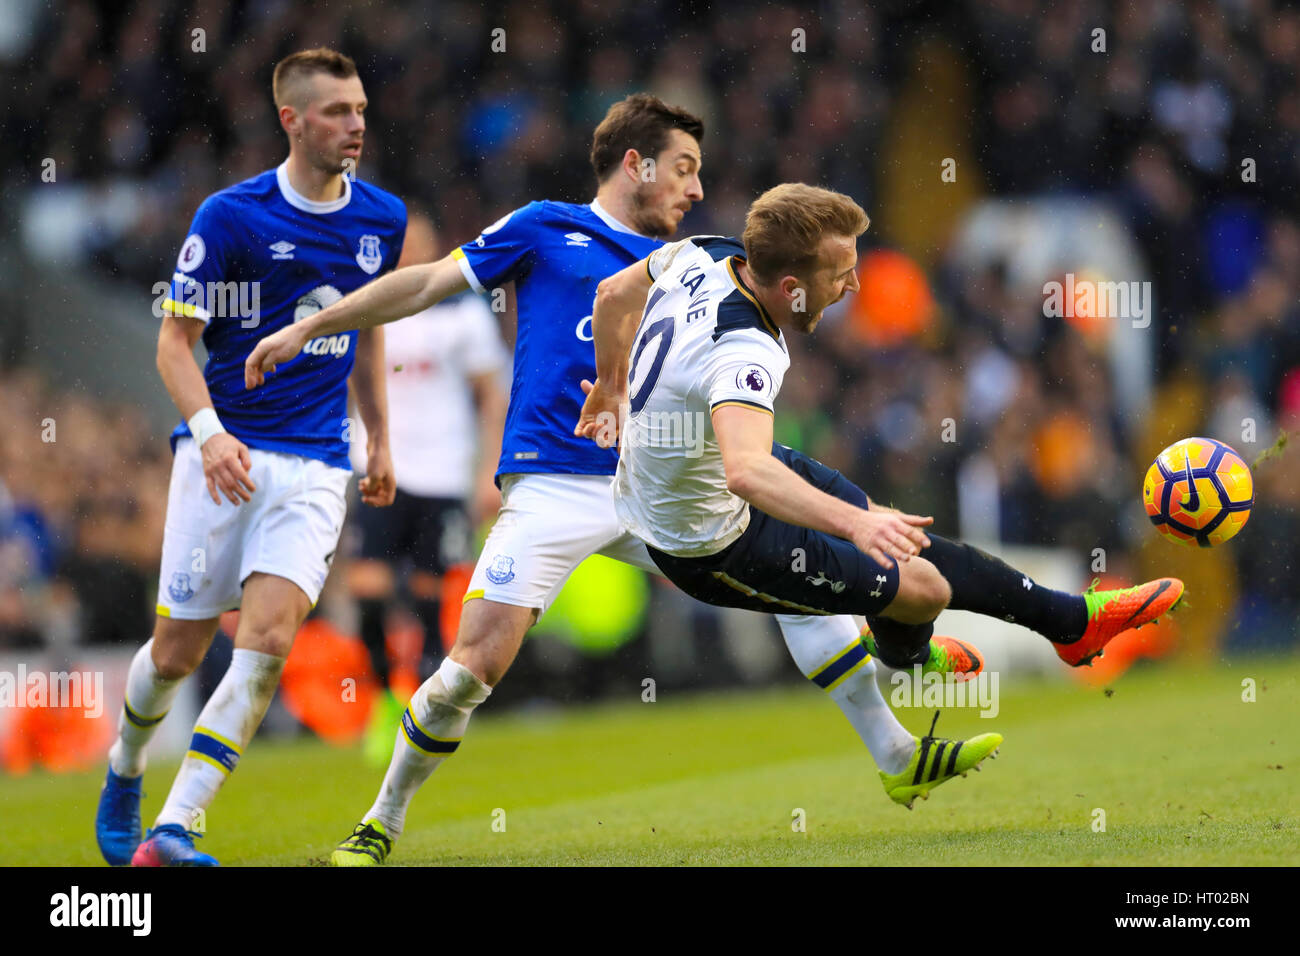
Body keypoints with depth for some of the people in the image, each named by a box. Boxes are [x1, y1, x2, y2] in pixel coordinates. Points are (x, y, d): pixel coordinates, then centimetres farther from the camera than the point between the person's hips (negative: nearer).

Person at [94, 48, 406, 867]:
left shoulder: (382, 218, 7)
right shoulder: (232, 216, -7)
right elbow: (175, 340, -5)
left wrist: (381, 439, 22)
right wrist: (208, 431, -20)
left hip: (317, 468, 3)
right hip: (226, 453, -3)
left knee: (268, 642, -16)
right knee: (179, 651, 3)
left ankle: (174, 830, -16)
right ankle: (125, 770, 36)